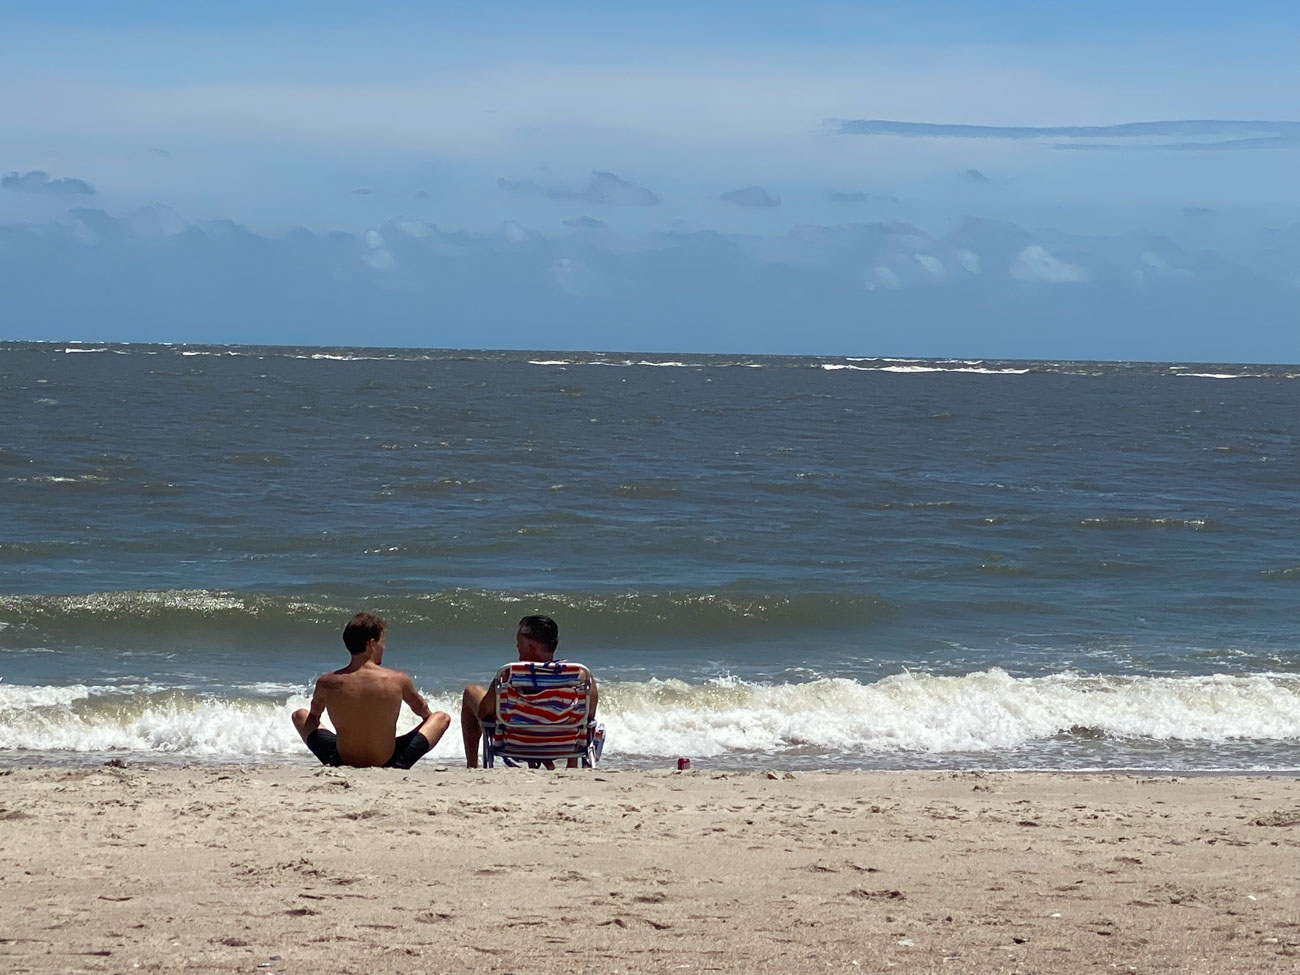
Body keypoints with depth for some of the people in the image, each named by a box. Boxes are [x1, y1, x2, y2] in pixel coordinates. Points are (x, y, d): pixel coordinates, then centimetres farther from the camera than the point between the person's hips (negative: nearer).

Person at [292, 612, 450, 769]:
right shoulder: (398, 680, -14)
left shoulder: (327, 683, -12)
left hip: (341, 763, 2)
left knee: (300, 715, 25)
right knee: (442, 717, 17)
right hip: (389, 765, -2)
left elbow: (315, 713, 13)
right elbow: (423, 711, 10)